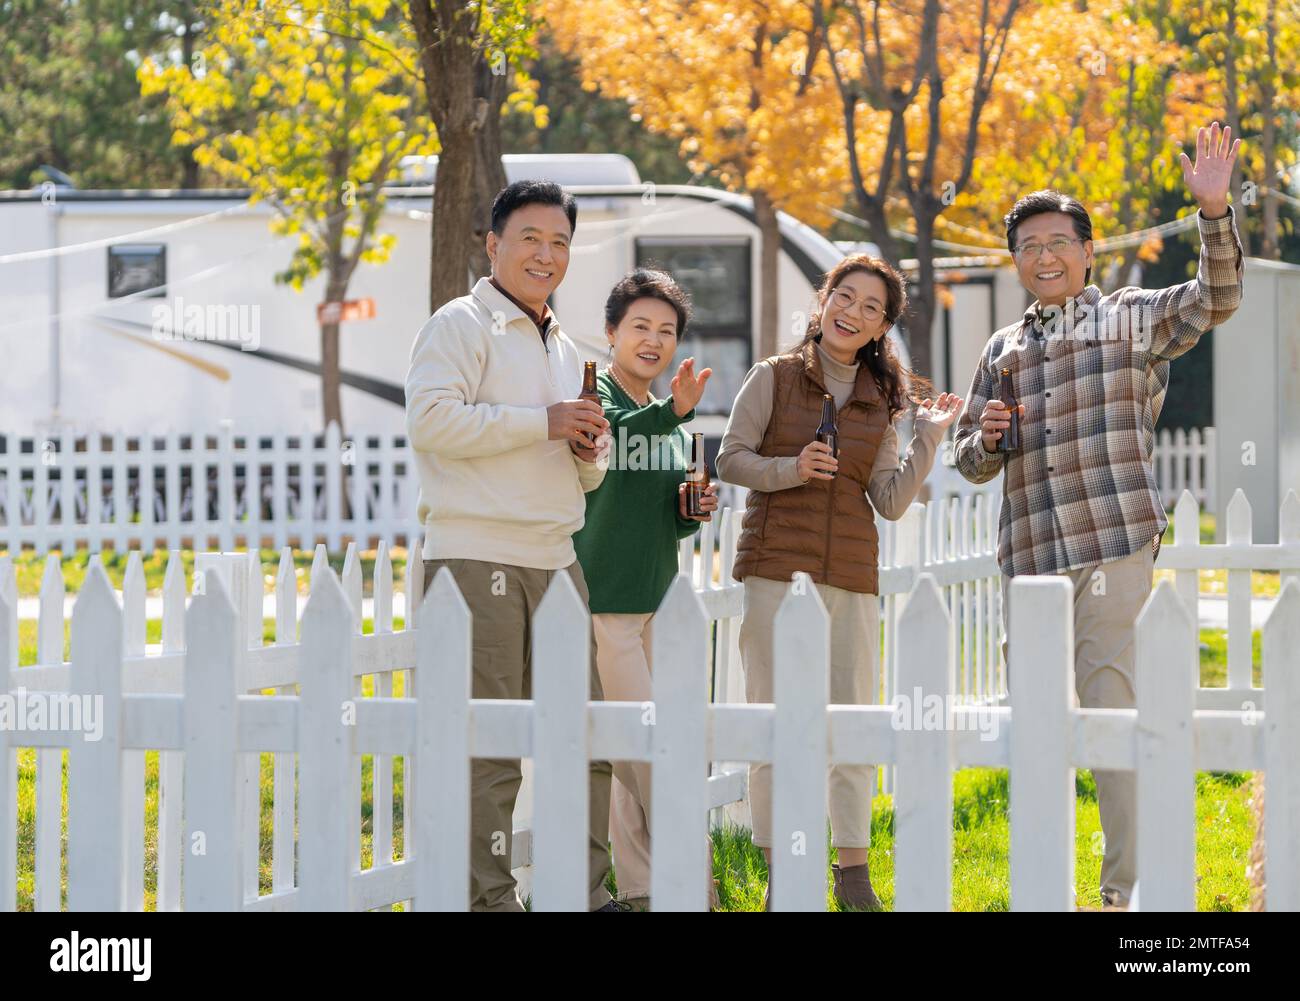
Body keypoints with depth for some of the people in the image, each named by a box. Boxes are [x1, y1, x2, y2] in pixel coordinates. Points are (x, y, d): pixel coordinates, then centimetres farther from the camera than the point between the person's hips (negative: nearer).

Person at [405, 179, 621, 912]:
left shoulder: (564, 349, 23)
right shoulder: (462, 325, -2)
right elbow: (432, 419, -19)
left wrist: (590, 451, 6)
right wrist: (542, 422, -16)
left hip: (556, 561, 8)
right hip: (479, 557, -8)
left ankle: (585, 891, 15)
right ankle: (489, 898, -3)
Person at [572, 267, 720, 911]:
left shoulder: (675, 422, 17)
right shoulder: (594, 391, -5)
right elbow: (601, 428, -30)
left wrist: (693, 512, 3)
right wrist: (670, 412, -45)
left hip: (656, 602, 7)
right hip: (600, 601, -7)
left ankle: (640, 888, 12)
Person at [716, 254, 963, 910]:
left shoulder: (883, 402, 11)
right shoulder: (775, 378, 2)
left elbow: (891, 502, 7)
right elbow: (730, 460, 1)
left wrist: (928, 440, -2)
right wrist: (791, 469, -14)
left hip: (851, 575, 3)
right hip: (775, 566, -3)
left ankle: (853, 871, 11)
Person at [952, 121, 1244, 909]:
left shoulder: (1131, 318, 6)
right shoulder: (1003, 350, 19)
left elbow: (1217, 298, -11)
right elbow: (969, 461, 22)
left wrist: (1214, 211, -26)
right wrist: (985, 438, -3)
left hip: (1115, 544, -5)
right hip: (1029, 554, 5)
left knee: (1112, 709, -11)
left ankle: (1128, 888, -8)